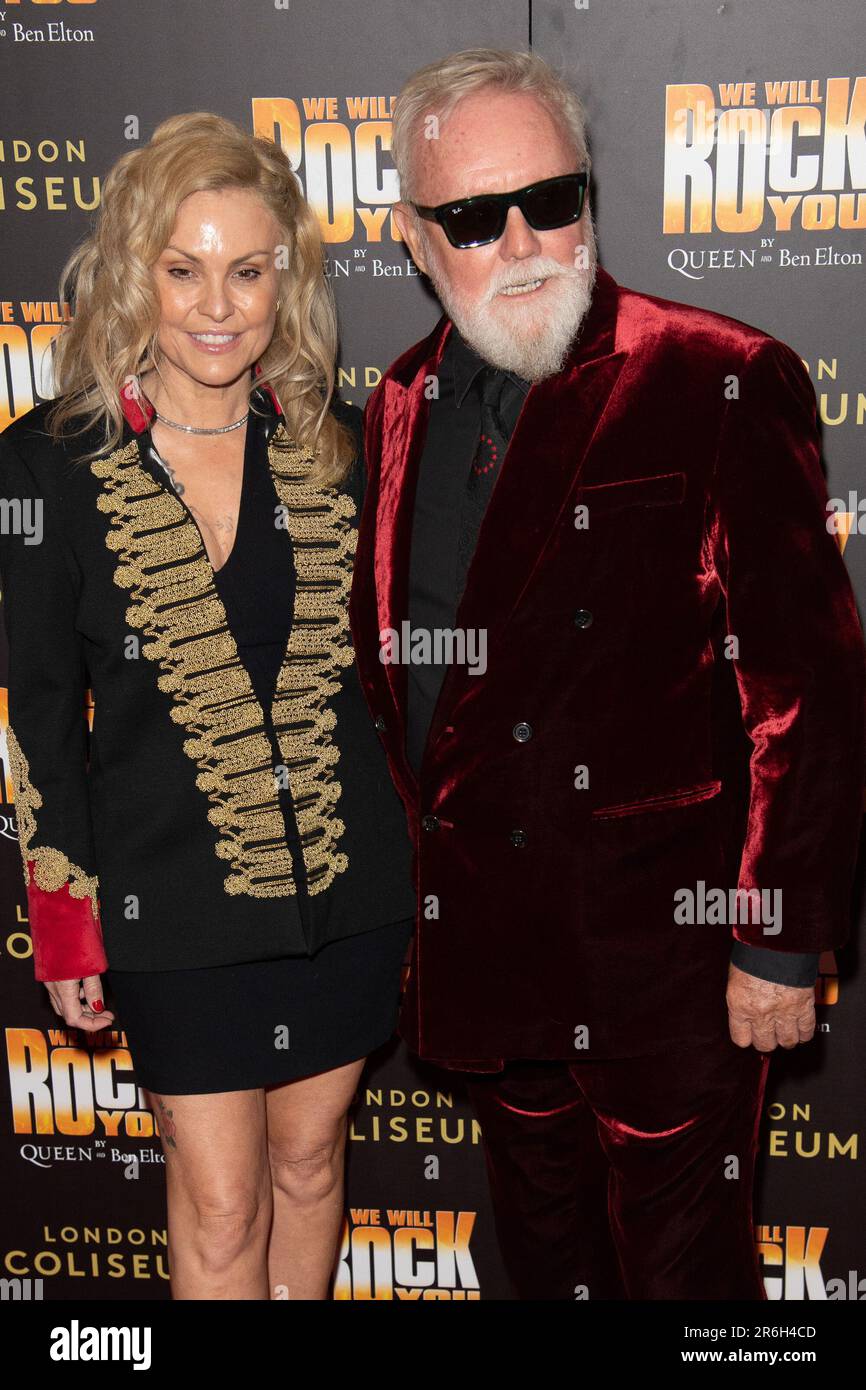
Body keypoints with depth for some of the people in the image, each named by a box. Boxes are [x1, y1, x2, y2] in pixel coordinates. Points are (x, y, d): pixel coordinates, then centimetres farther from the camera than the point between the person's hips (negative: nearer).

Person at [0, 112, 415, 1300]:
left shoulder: (329, 443, 0)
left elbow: (376, 655, 8)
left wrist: (408, 869, 8)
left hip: (345, 881, 3)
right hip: (171, 895, -2)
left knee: (308, 1157, 18)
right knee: (219, 1202, 7)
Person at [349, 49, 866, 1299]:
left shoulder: (722, 385, -14)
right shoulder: (406, 405, 5)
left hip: (662, 955, -5)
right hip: (482, 950, 6)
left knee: (683, 1267, 13)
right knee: (543, 1252, 25)